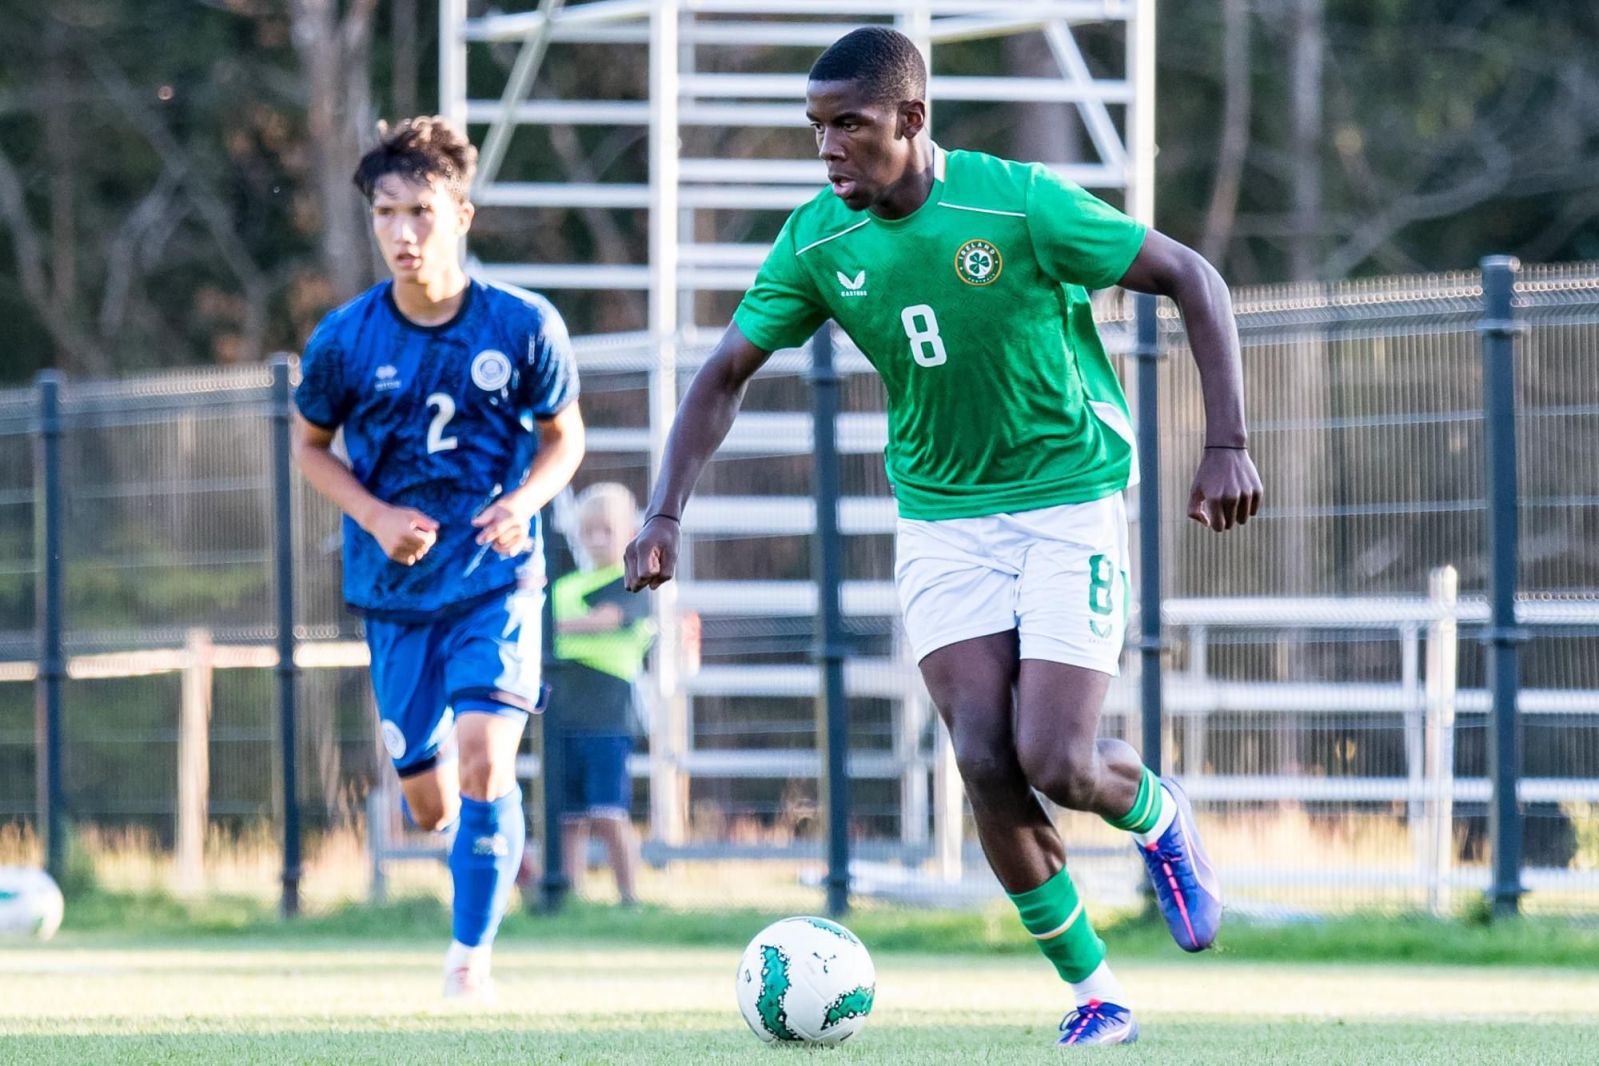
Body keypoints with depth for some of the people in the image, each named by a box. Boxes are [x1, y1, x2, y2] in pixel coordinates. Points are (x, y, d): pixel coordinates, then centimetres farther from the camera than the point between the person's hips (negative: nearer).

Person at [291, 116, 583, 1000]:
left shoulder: (523, 327, -10)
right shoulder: (345, 340, -8)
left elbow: (563, 436, 5)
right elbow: (310, 445, 7)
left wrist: (525, 499, -15)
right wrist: (376, 517, -10)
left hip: (496, 581, -2)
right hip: (394, 589, 2)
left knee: (483, 762, -21)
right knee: (429, 807, 7)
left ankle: (471, 959, -7)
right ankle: (489, 835, 44)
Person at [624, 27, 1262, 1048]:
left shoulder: (1020, 204, -19)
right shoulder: (819, 240, -6)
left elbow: (1194, 280, -12)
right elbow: (727, 372, 4)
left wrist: (1227, 445, -18)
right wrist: (667, 514, -9)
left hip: (1069, 498, -4)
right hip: (941, 516, 4)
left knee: (1055, 764, -15)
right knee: (985, 761, -11)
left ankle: (1157, 816, 23)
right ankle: (1095, 995, 5)